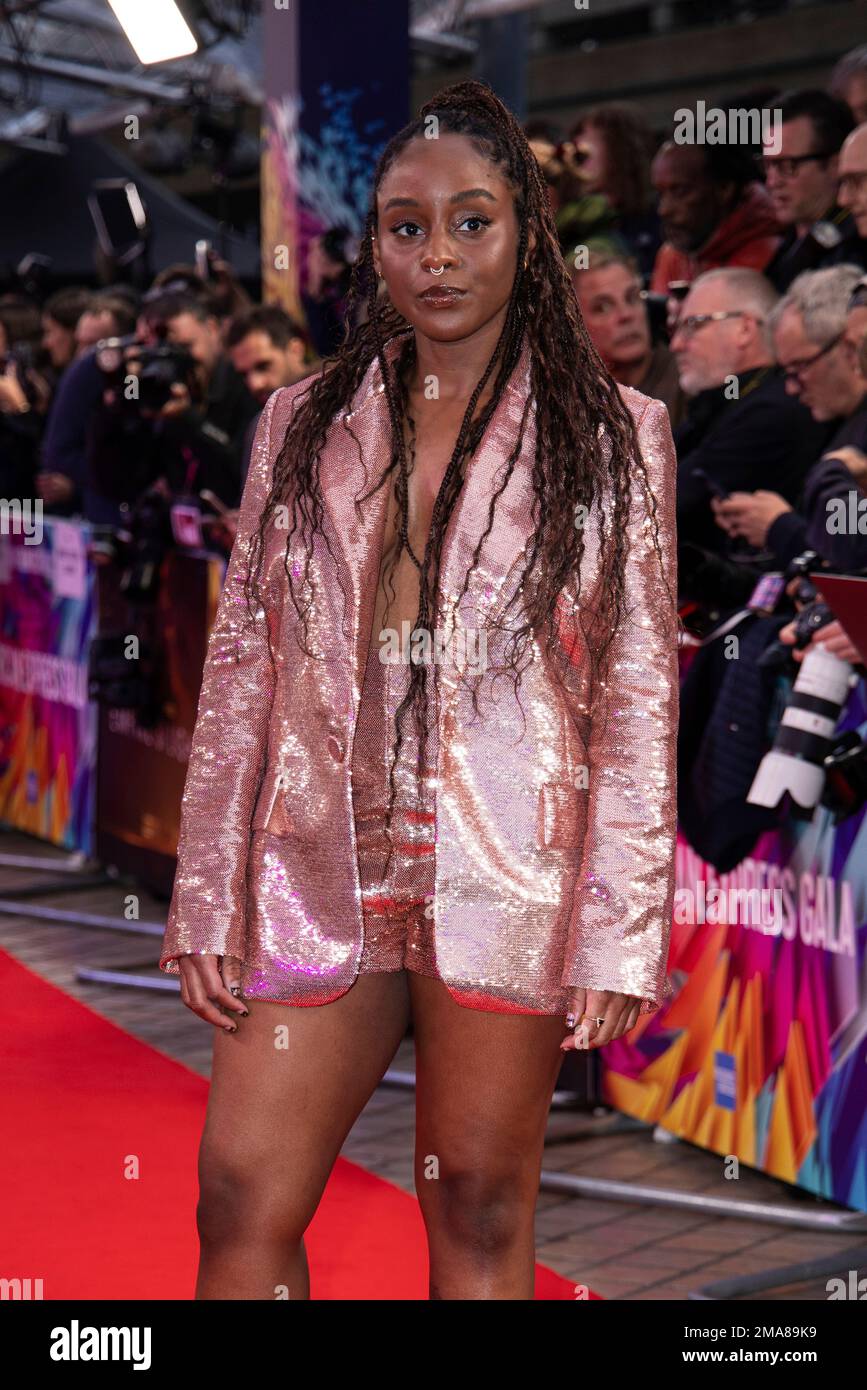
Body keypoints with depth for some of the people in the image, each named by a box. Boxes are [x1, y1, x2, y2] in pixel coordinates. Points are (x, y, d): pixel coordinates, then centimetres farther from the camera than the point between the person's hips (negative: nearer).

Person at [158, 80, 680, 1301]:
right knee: (240, 1203, 1)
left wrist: (619, 933, -6)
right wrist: (206, 903, 5)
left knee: (481, 1217, 6)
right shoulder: (304, 425, 11)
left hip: (504, 878, -2)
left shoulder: (612, 435, 3)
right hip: (320, 871, 3)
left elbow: (640, 695, 0)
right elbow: (239, 665, 10)